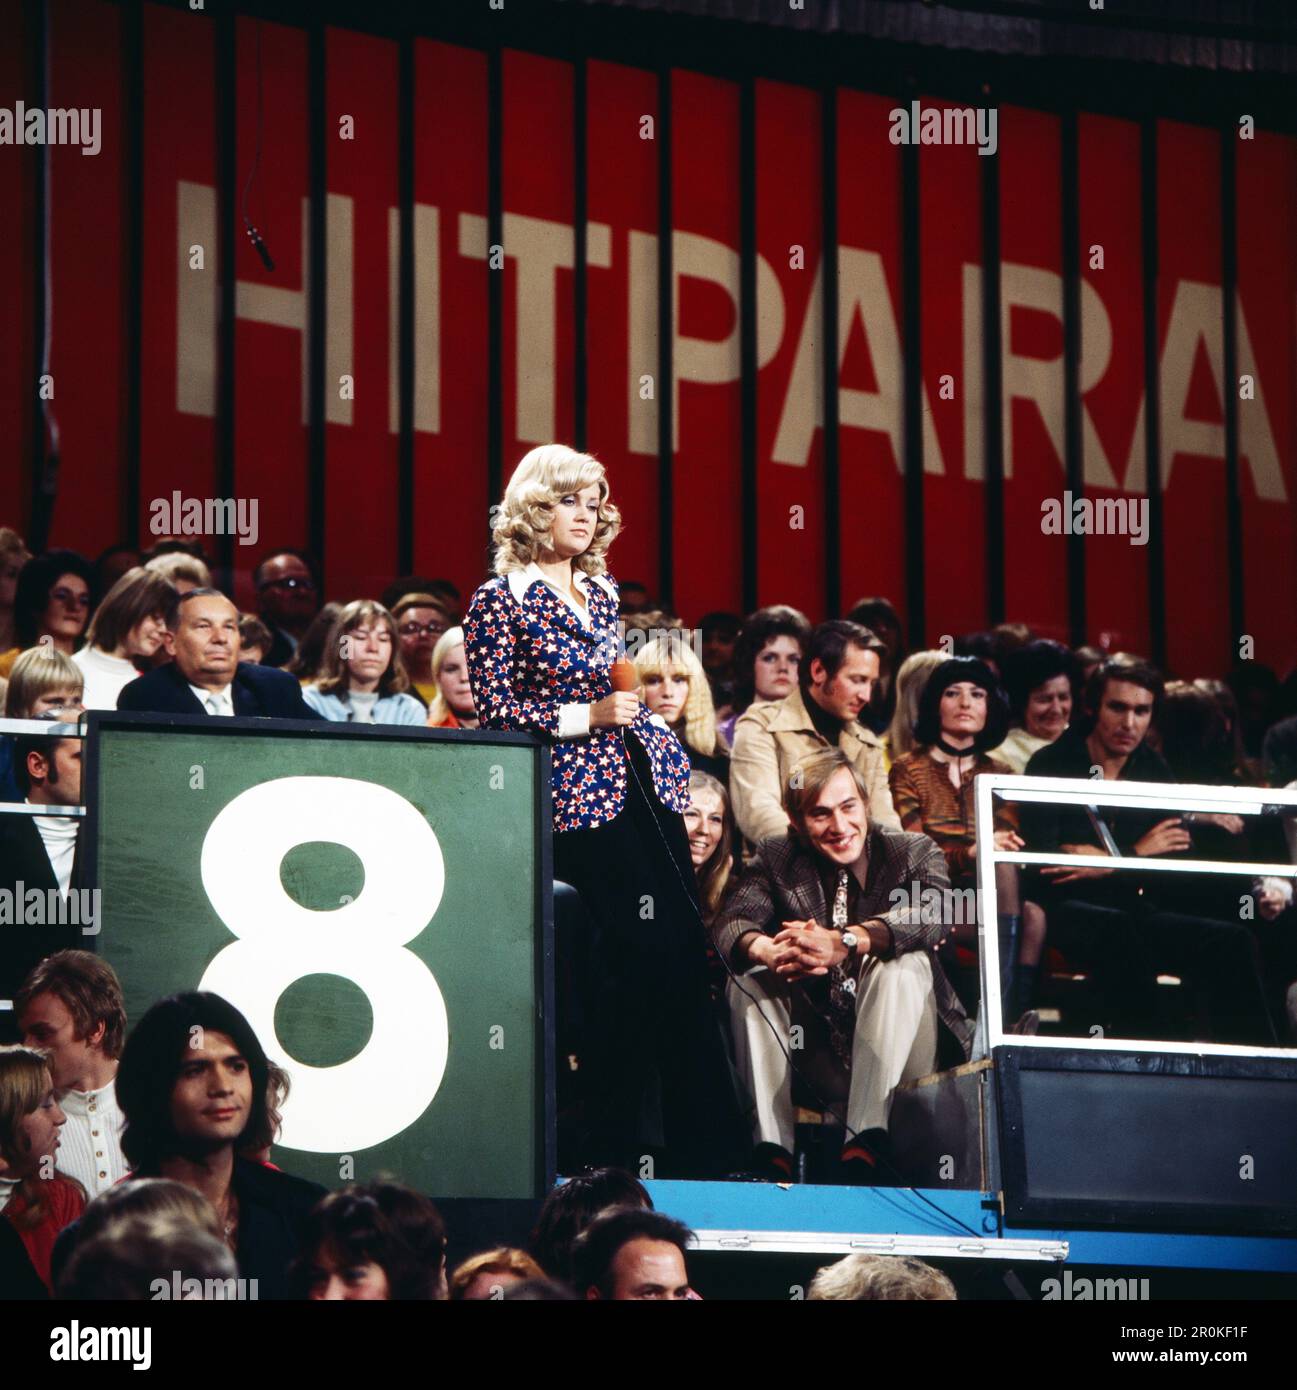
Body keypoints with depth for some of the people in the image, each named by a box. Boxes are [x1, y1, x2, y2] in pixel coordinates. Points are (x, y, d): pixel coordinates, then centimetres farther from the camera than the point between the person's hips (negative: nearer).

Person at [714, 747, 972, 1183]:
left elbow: (931, 917, -25)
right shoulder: (777, 860, 5)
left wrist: (845, 942, -44)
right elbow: (730, 924, -14)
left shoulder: (914, 853, -2)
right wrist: (772, 952, -40)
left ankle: (866, 1142, -39)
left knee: (905, 964, -28)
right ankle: (770, 1149, -28)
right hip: (815, 1047, 2)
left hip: (896, 1051, -2)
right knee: (748, 980, -18)